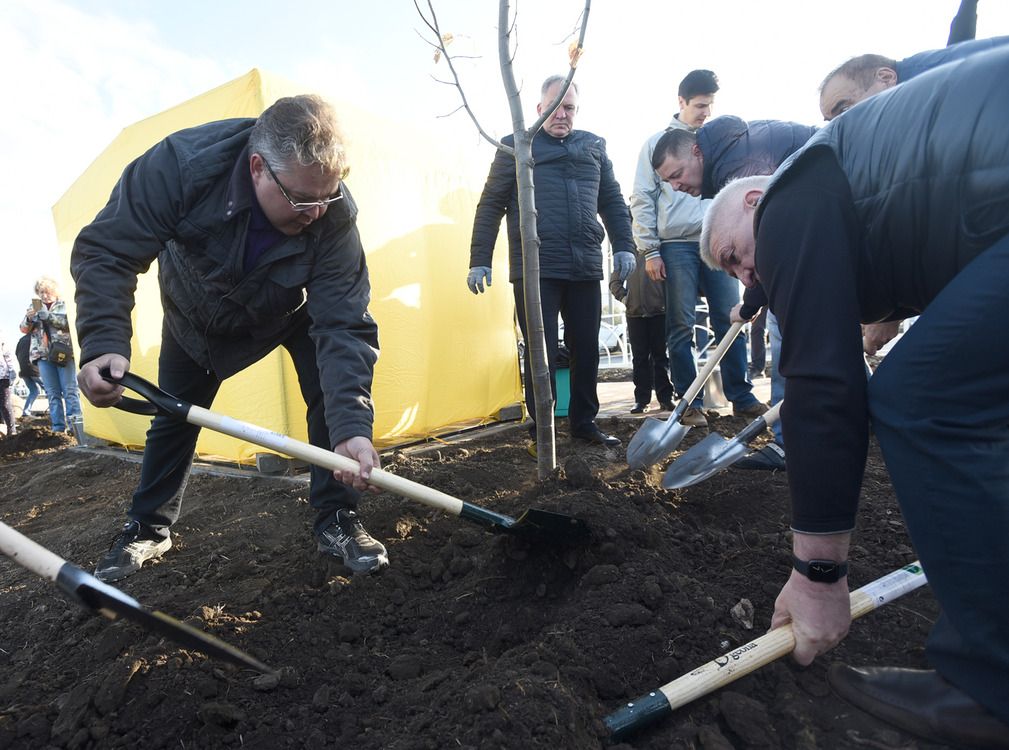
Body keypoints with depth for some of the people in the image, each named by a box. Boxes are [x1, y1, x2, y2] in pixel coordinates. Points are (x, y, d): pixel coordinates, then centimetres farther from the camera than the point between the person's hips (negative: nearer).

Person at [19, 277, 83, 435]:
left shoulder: (65, 305, 8)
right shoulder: (34, 307, 18)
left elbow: (71, 323, -6)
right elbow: (24, 329, 14)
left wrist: (49, 316, -18)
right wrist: (28, 318, -7)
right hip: (43, 354, 3)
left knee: (70, 390, -8)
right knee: (52, 392, 0)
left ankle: (75, 424, -9)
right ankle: (58, 426, 0)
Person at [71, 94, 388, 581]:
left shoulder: (334, 216, -37)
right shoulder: (181, 163, -38)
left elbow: (343, 326, -40)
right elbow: (104, 251, -30)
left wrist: (350, 426, -50)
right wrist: (104, 344, -45)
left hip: (290, 311, 0)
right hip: (196, 310, 1)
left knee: (335, 389, -20)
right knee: (173, 417, 9)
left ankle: (337, 521, -4)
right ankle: (149, 528, 32)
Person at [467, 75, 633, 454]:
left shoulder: (593, 146, 18)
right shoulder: (516, 147, 7)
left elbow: (612, 201, 20)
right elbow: (490, 205, 4)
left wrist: (624, 246, 8)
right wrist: (479, 260, -2)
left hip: (585, 268, 4)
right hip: (534, 270, -4)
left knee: (586, 349, 8)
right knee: (541, 351, -3)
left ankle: (584, 422, 22)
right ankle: (540, 429, 8)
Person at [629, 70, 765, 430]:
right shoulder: (658, 143, 7)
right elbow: (641, 200, 2)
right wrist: (649, 250, -5)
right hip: (676, 245, -3)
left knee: (730, 319, 2)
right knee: (681, 325, -2)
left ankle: (741, 395, 11)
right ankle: (690, 401, 6)